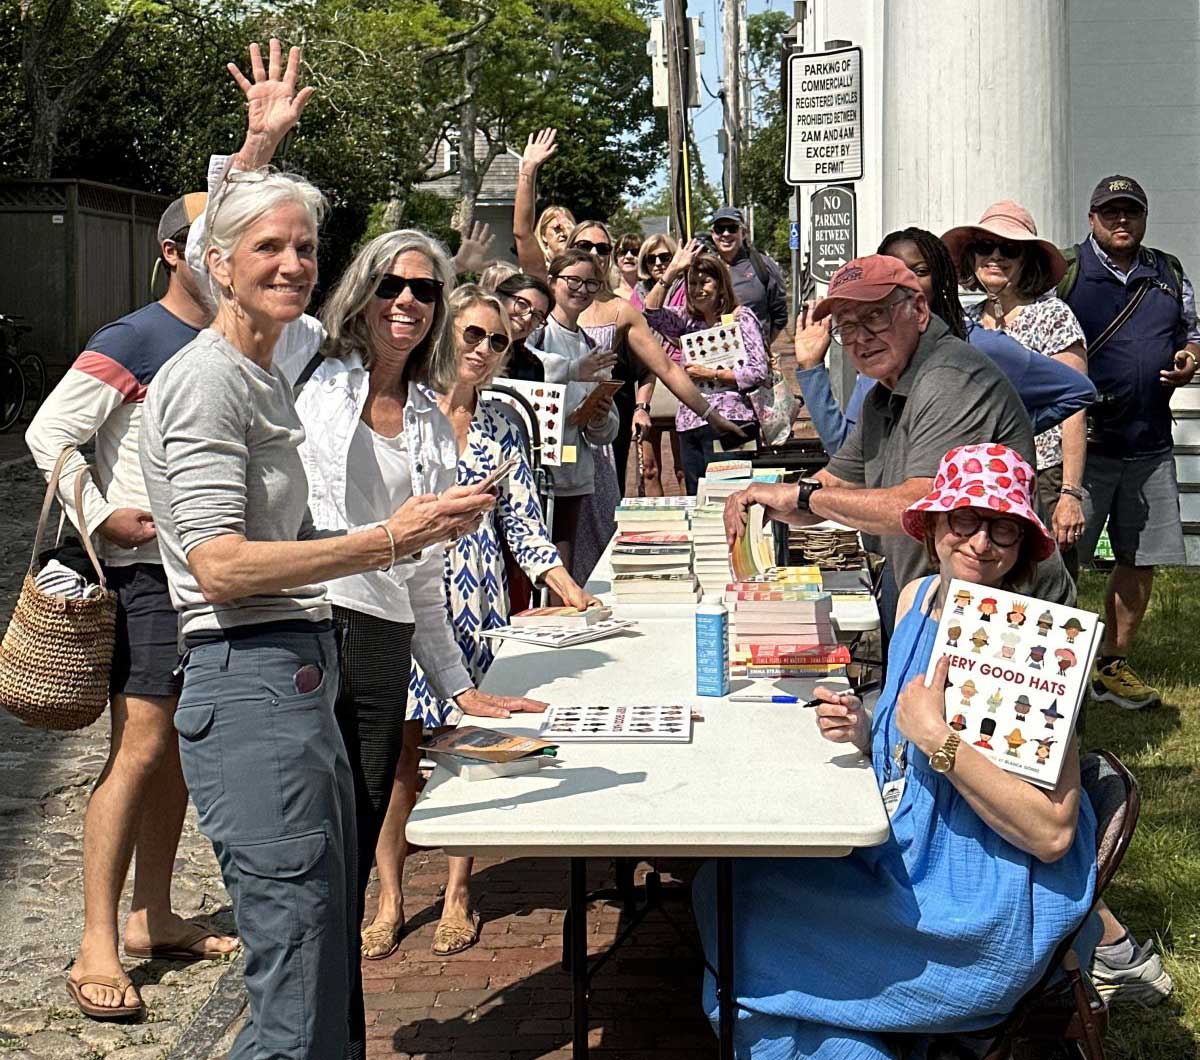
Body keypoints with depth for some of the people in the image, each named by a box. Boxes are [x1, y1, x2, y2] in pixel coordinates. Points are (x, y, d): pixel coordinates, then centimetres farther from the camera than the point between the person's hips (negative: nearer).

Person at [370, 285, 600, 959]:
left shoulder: (502, 429, 12)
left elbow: (523, 521, 10)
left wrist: (568, 587, 0)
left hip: (476, 603, 3)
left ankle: (458, 895, 16)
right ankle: (391, 897, 12)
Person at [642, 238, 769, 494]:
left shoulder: (741, 317, 0)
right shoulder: (687, 320, 15)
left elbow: (758, 372, -8)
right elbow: (652, 314, -3)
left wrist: (711, 375, -9)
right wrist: (671, 272, -7)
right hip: (689, 425, 6)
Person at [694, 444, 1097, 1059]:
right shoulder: (917, 598, 2)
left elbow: (1052, 833, -25)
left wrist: (936, 738, -27)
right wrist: (866, 734, -6)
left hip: (984, 914, -8)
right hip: (897, 862, 8)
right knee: (727, 882, 4)